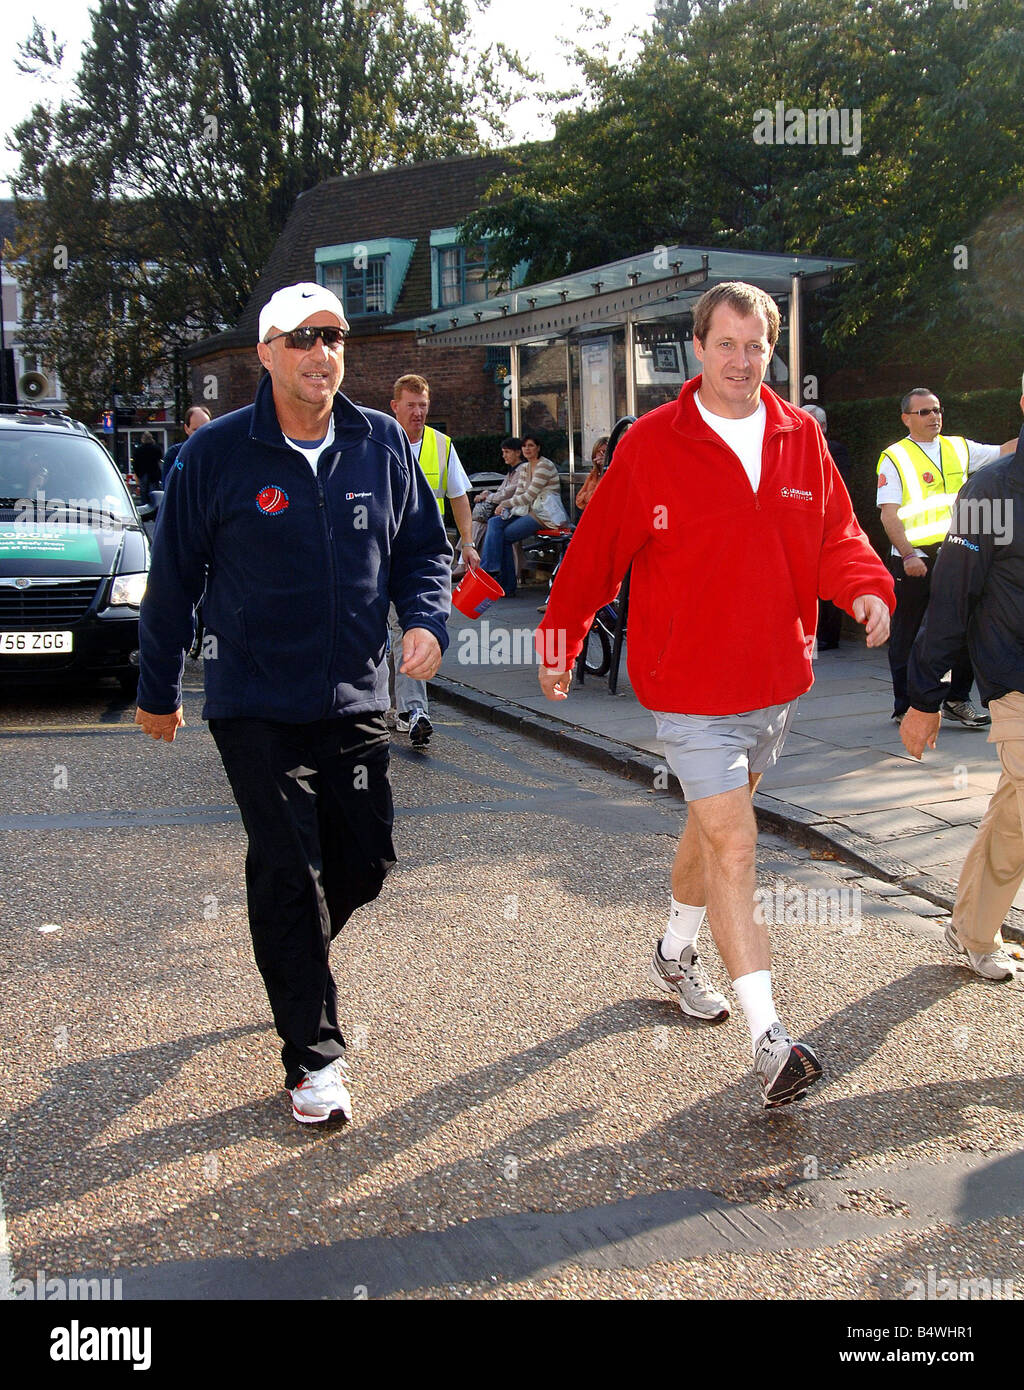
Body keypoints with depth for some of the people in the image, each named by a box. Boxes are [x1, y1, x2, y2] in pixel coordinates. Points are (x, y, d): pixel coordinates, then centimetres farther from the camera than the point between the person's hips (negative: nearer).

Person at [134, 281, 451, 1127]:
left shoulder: (383, 445, 2)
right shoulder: (216, 454, -7)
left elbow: (424, 550, 12)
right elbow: (174, 579, 1)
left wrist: (427, 619, -9)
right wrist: (158, 691, 6)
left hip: (356, 700, 4)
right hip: (255, 703, -3)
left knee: (366, 860, 9)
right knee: (287, 868, -4)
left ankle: (290, 956, 41)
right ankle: (314, 1055, 9)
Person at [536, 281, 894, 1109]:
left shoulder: (802, 438, 4)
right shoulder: (651, 446, -8)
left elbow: (836, 535, 7)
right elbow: (596, 552, -1)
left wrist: (867, 586, -14)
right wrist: (561, 641, 4)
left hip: (776, 679, 5)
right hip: (689, 685, -5)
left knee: (713, 827, 22)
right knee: (733, 845, -10)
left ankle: (677, 954, 45)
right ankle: (768, 1037, -7)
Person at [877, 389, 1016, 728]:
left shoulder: (960, 448, 12)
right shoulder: (894, 458, -3)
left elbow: (1003, 451, 17)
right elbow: (888, 513, -10)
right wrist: (907, 554, -20)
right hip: (914, 559, -4)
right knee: (907, 636, 3)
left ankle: (958, 700, 19)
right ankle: (905, 706, 13)